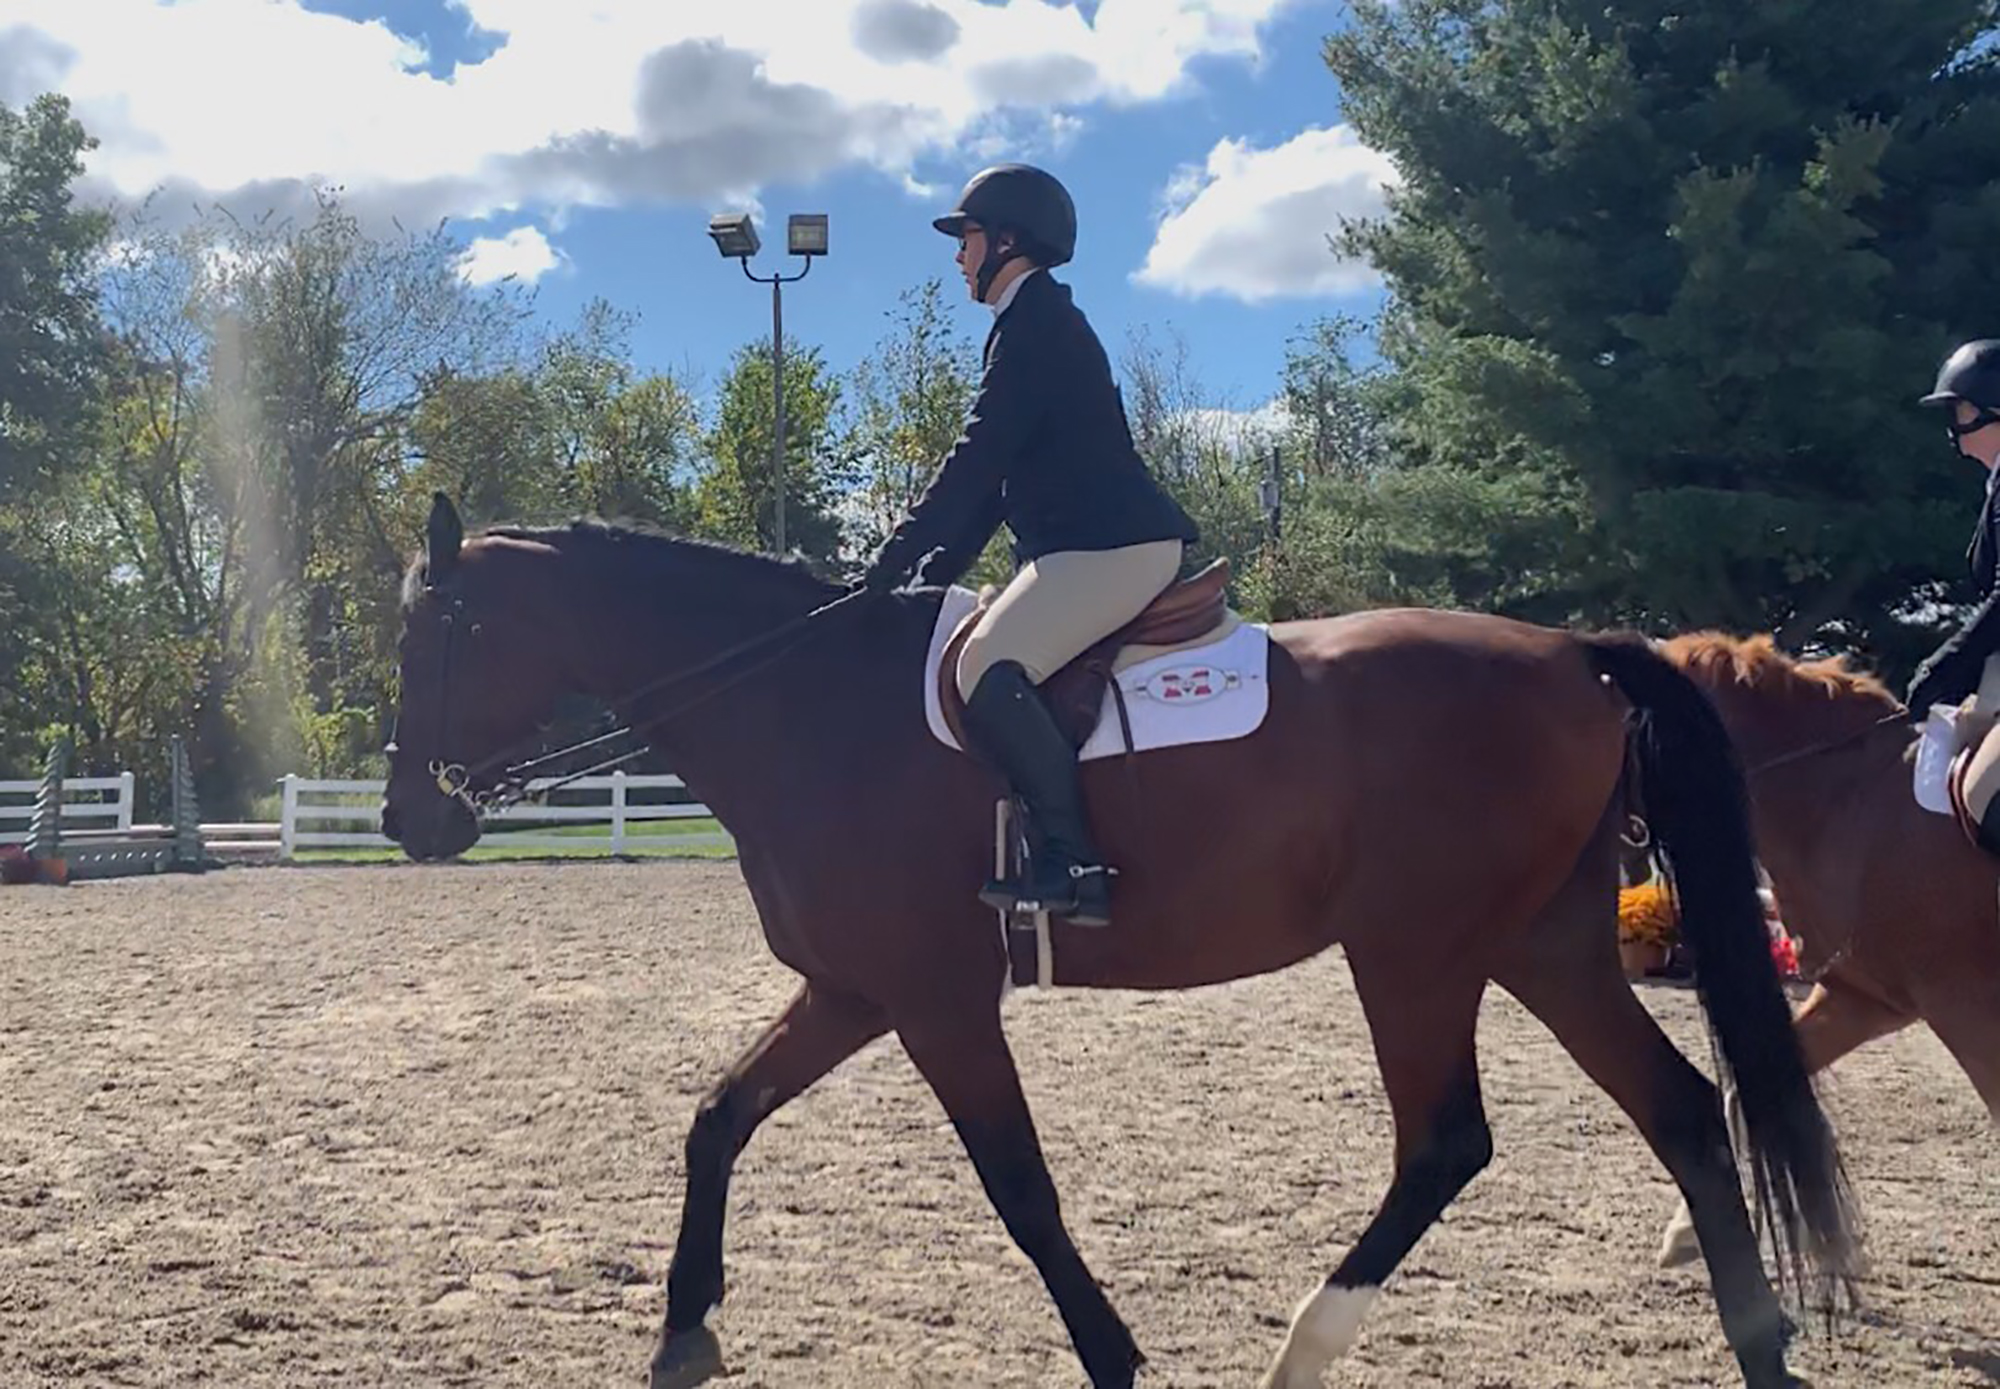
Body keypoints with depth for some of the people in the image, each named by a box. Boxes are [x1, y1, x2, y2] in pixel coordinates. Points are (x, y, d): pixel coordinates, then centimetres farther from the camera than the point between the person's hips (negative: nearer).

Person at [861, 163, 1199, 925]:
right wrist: (935, 570, 15)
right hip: (1089, 546, 11)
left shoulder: (1036, 320, -9)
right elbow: (997, 468, 22)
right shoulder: (1037, 322, 23)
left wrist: (897, 558, -13)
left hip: (1113, 545, -11)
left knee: (988, 665, -25)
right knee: (997, 667, 13)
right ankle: (1064, 849, 10)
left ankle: (1074, 863, -27)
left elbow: (978, 457, -16)